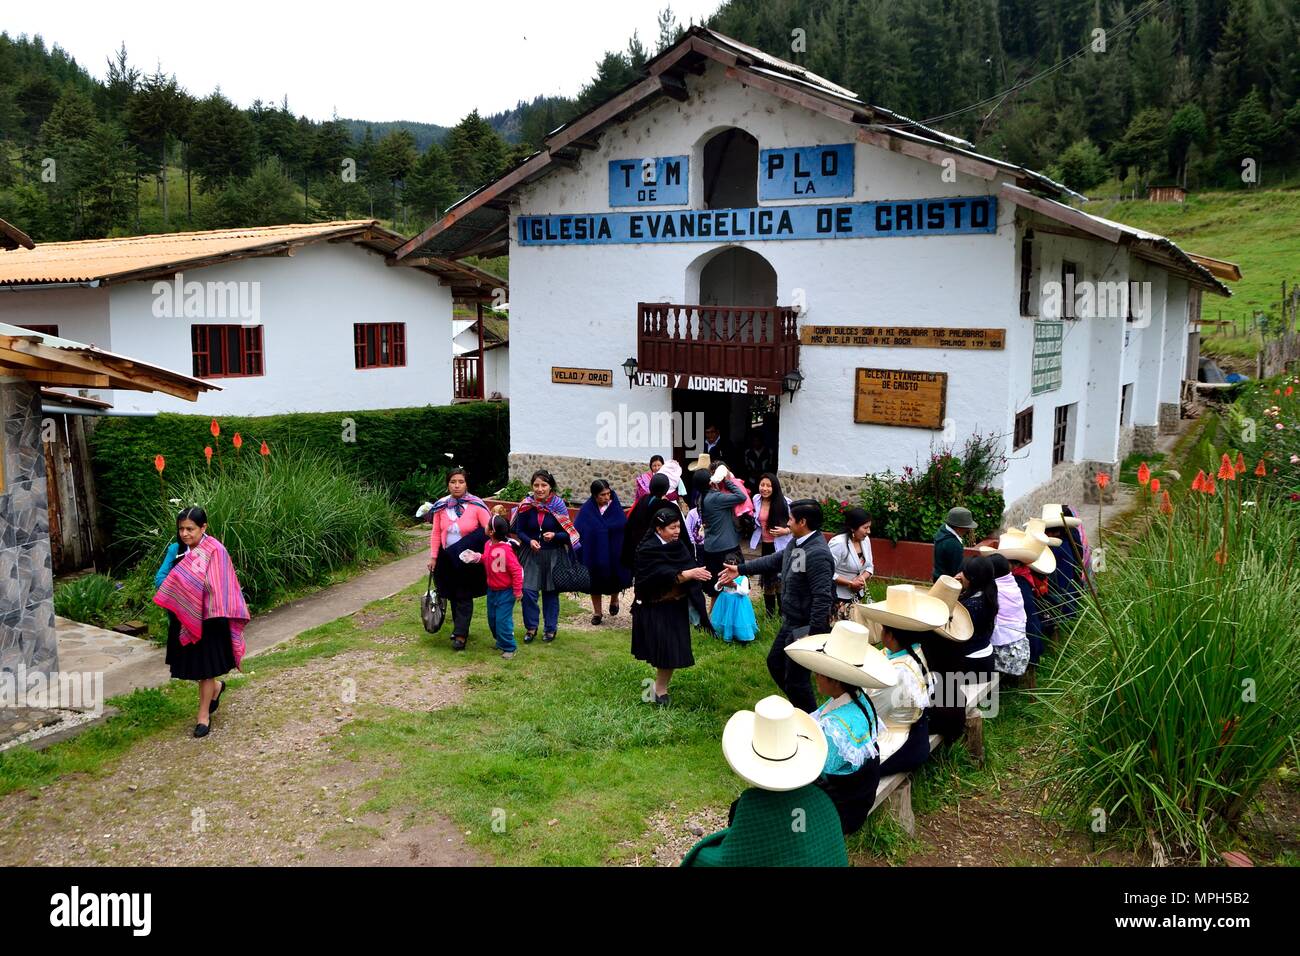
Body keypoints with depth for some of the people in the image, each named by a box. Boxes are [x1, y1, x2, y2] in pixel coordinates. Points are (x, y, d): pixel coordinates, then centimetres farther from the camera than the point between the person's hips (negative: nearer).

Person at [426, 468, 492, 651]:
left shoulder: (476, 505, -12)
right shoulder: (441, 506, -2)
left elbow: (489, 530, -11)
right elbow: (435, 533, 4)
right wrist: (433, 557, 2)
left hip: (468, 560, -4)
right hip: (447, 559, 4)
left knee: (464, 596, -3)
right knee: (453, 595, 14)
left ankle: (461, 635, -1)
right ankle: (459, 627, 30)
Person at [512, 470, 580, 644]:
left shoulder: (558, 505, -8)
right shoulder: (526, 505, -6)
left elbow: (568, 533, -4)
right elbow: (519, 530, 2)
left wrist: (554, 535, -23)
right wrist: (530, 541, -17)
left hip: (553, 555, -1)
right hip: (532, 554, 1)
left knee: (551, 592, 9)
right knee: (528, 591, -5)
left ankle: (551, 628, 25)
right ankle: (531, 627, 14)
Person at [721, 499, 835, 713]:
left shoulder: (817, 554, -28)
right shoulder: (797, 543, 2)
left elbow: (822, 598, -29)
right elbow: (775, 560, 19)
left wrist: (814, 636, -28)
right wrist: (741, 569, 22)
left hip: (805, 628, -10)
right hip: (790, 623, 10)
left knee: (796, 679, 2)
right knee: (775, 663, 25)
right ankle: (800, 706, 42)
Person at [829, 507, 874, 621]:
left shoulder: (865, 540, 4)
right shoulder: (838, 543, -19)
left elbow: (869, 566, 14)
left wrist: (862, 578, -7)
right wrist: (850, 583, -18)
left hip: (857, 596, 7)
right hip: (839, 599, -7)